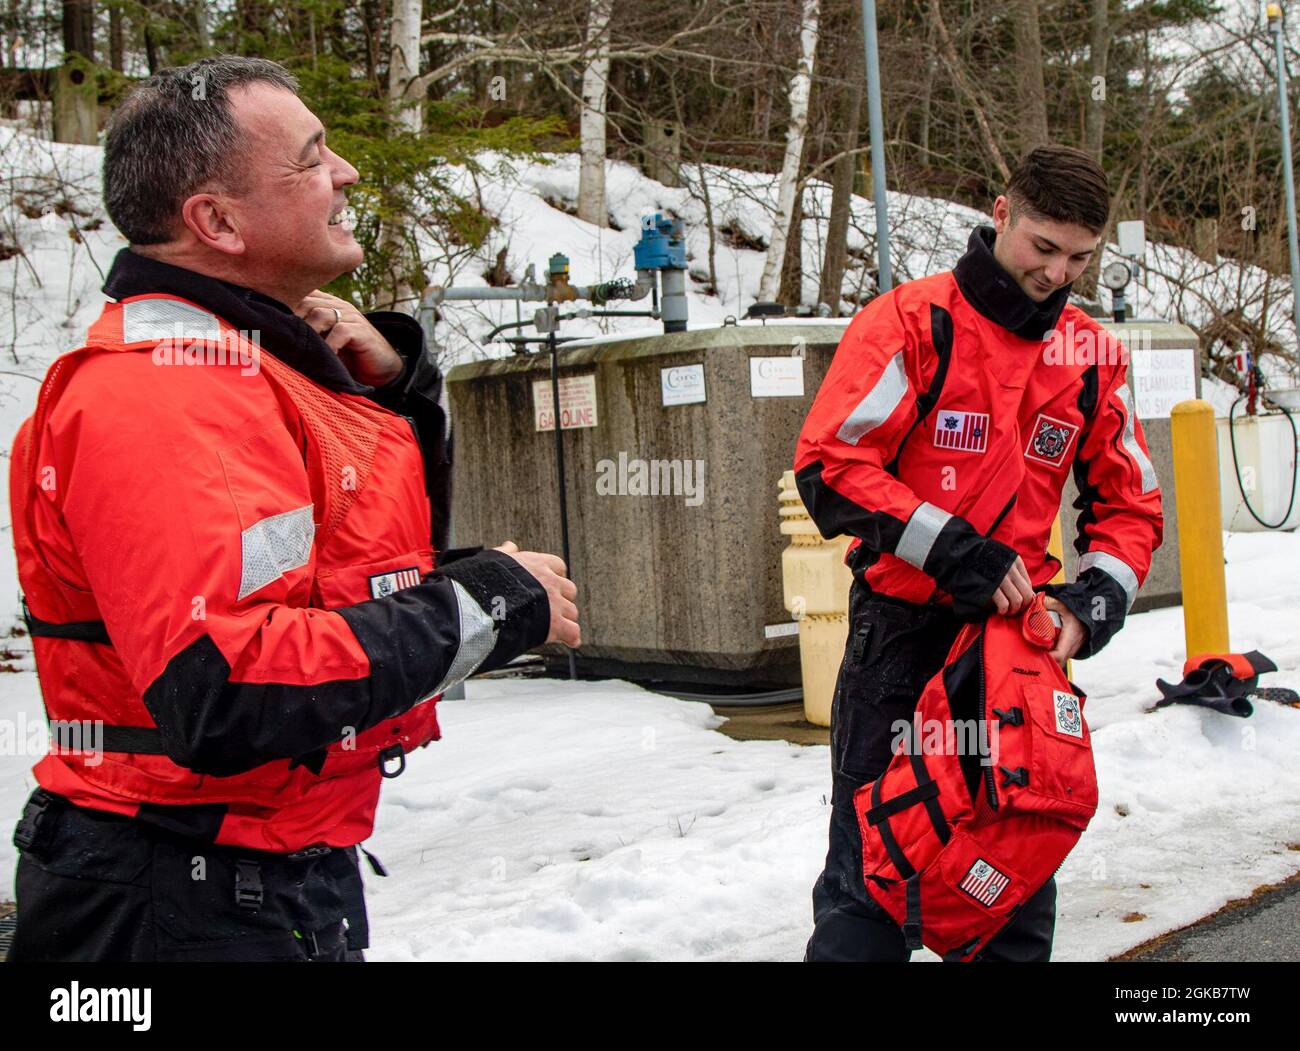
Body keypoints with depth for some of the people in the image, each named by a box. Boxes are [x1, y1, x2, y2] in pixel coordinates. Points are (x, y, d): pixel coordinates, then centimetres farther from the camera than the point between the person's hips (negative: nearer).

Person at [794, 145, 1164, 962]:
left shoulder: (1095, 357, 5)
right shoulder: (911, 323, -10)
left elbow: (1130, 505, 11)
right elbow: (828, 466, -17)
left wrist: (1094, 602, -8)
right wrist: (956, 552, -22)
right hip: (903, 626, -4)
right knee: (871, 863, 1)